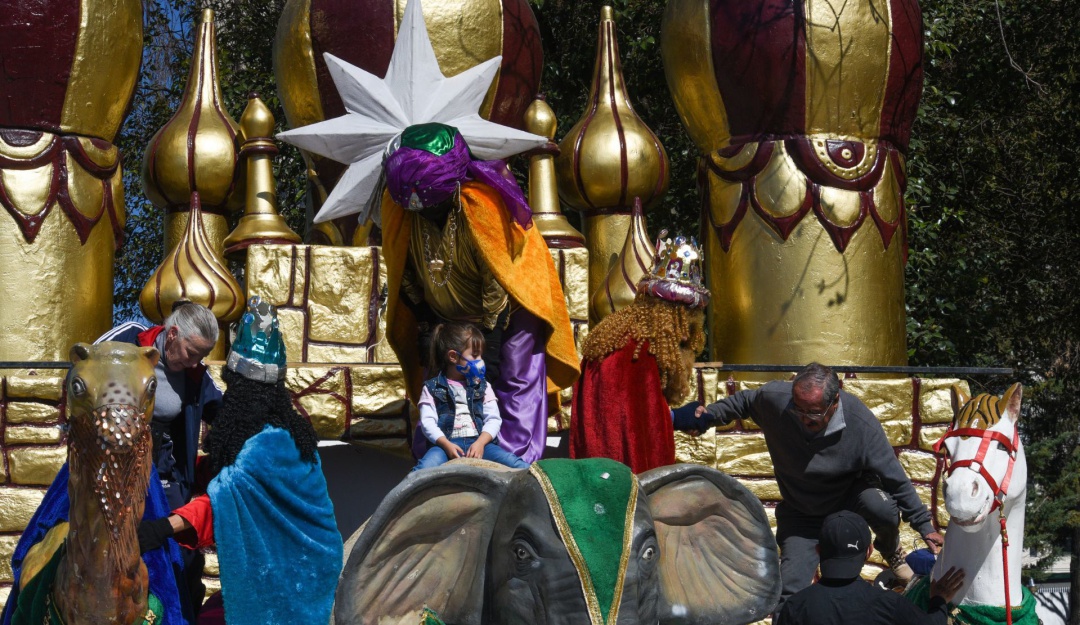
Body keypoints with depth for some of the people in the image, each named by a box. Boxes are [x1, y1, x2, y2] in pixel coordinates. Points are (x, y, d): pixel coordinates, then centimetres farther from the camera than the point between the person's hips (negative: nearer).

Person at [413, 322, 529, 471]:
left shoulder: (482, 386, 23)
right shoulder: (432, 388, 15)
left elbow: (493, 419, 11)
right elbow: (428, 422, 2)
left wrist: (480, 443, -10)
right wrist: (446, 445, -16)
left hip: (478, 443, 3)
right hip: (446, 443, -3)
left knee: (514, 464, -24)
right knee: (426, 467, -36)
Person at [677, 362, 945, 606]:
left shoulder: (862, 424, -30)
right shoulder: (774, 398, -27)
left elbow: (896, 478, -20)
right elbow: (744, 401, 0)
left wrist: (925, 526, -16)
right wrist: (707, 417, -8)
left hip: (849, 496, -1)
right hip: (801, 514, 1)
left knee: (881, 507, -34)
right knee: (789, 592, -12)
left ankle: (890, 549, 2)